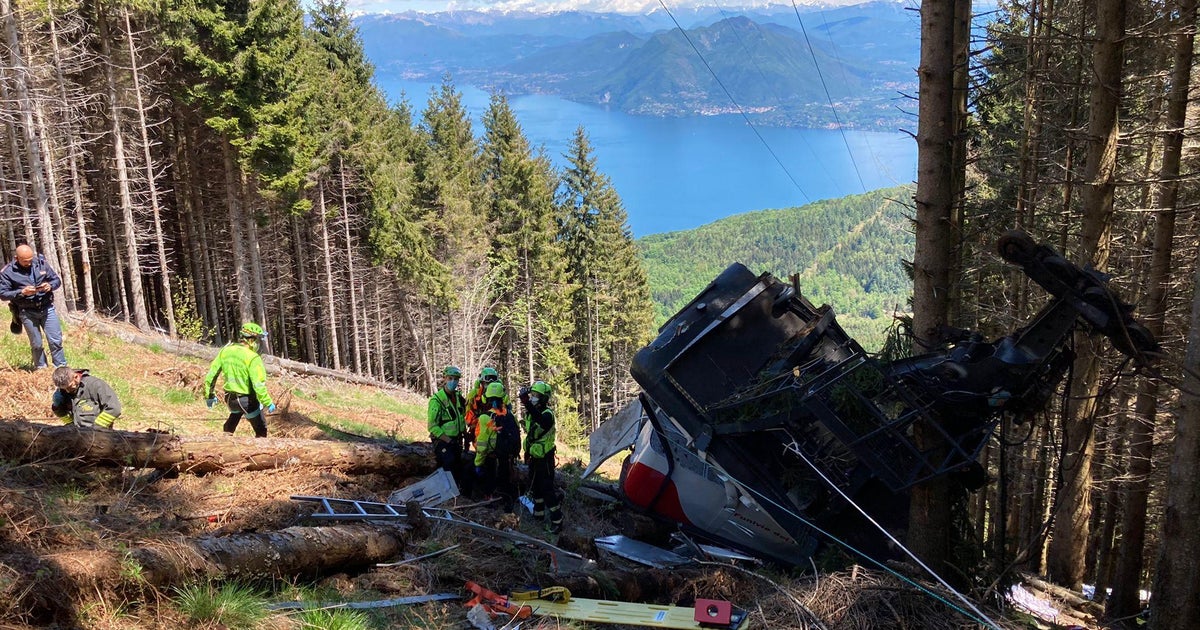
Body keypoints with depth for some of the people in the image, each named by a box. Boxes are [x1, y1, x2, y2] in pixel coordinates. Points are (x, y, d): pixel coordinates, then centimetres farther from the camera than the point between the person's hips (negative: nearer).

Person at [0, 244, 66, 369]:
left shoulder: (41, 263, 0)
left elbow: (57, 280, 8)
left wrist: (50, 286, -14)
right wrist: (22, 292, -20)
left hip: (47, 308, 1)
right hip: (27, 312, -1)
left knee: (56, 340, 1)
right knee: (36, 344, 8)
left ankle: (62, 368, 10)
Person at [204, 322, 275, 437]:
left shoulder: (226, 350, -2)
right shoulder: (253, 358, -23)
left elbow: (211, 373, 3)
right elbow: (258, 385, -25)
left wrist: (210, 395, 15)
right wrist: (268, 403, -15)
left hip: (229, 397, 7)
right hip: (247, 400, -7)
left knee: (230, 427, 34)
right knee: (261, 430, 10)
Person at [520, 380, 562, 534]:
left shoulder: (547, 414, -22)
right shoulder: (530, 412, 4)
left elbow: (542, 421, -48)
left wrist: (527, 404, -58)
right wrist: (527, 452, 23)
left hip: (545, 458, -9)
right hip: (533, 457, 9)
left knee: (547, 489, -8)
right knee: (535, 486, 21)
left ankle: (557, 521, -1)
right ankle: (538, 513, 38)